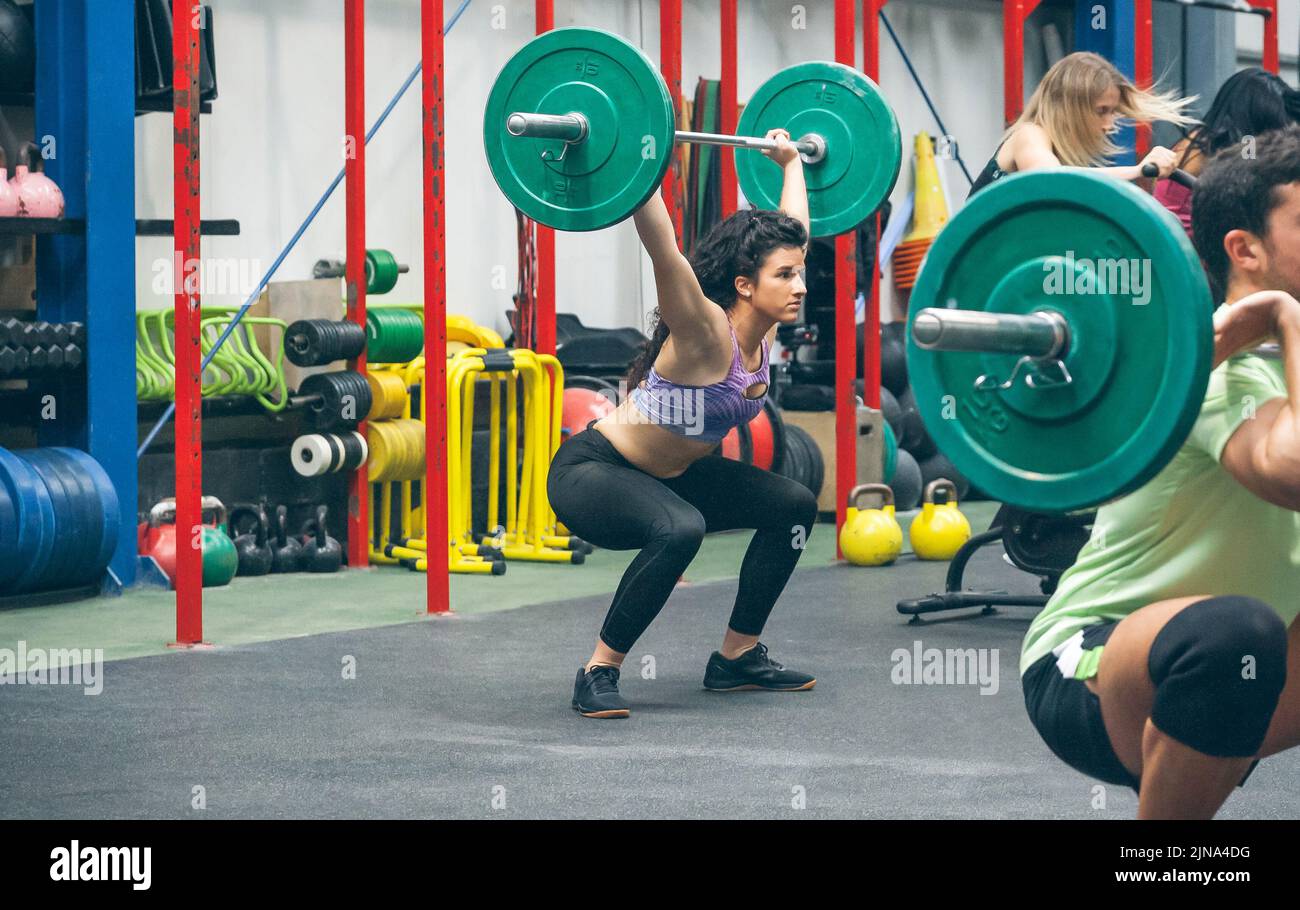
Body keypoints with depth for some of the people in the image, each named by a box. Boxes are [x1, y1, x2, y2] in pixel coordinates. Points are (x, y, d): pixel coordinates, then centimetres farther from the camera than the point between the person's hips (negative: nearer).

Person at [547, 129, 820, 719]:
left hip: (667, 473, 9)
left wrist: (791, 164, 20)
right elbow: (663, 248, -43)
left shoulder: (764, 329, -5)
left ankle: (737, 658, 16)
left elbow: (791, 229, 10)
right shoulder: (704, 332, -27)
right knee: (679, 529, -38)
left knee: (792, 505, 5)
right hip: (590, 471, -9)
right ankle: (598, 673, -23)